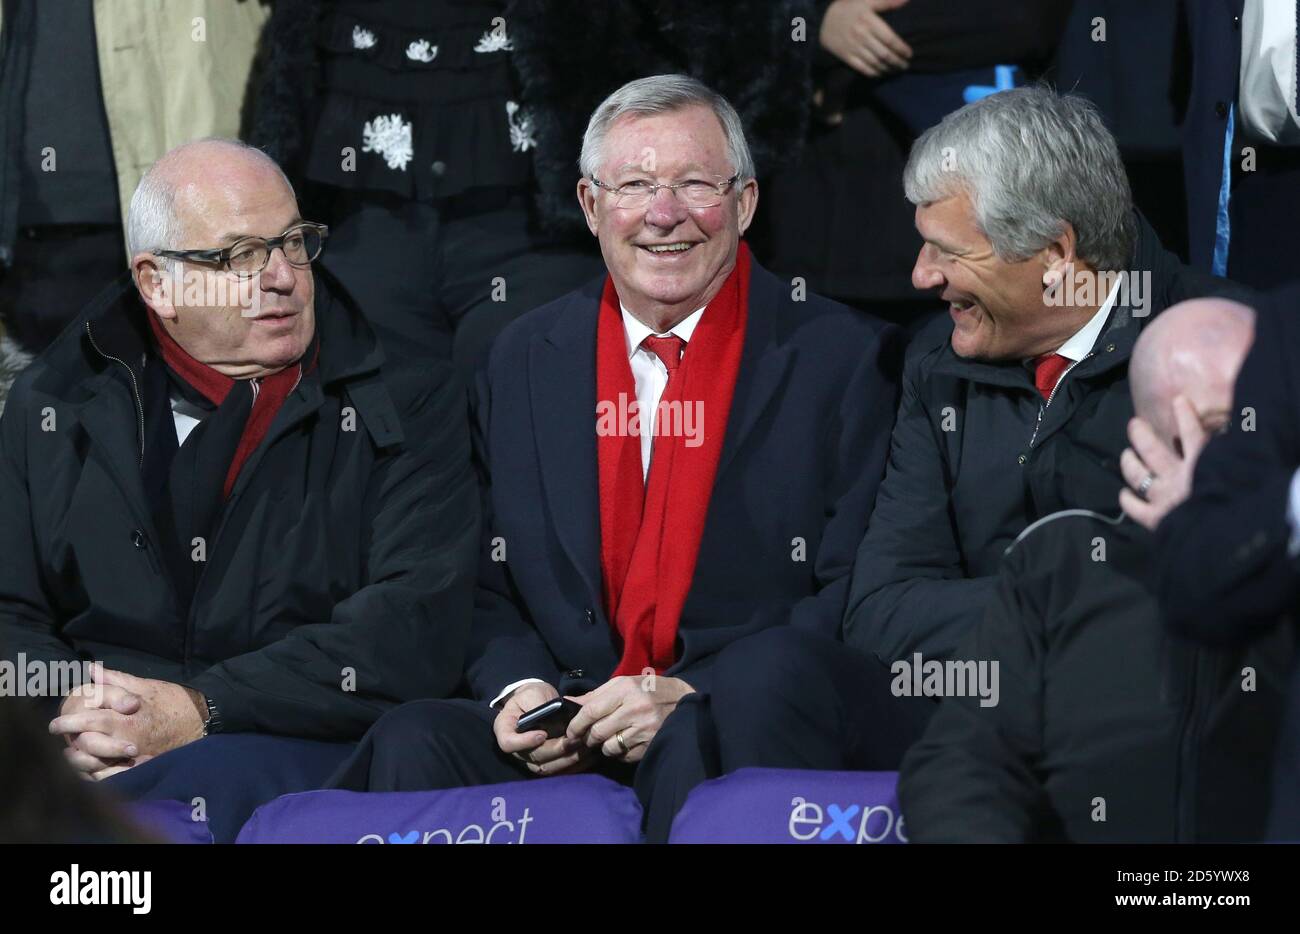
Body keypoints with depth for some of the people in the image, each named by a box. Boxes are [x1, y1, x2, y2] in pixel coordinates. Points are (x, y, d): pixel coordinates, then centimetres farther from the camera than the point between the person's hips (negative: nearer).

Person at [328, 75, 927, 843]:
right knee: (412, 743, -27)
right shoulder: (525, 362, 14)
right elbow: (490, 587, 19)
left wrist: (688, 696, -17)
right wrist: (516, 689, -4)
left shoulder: (847, 360, 1)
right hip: (569, 736, 3)